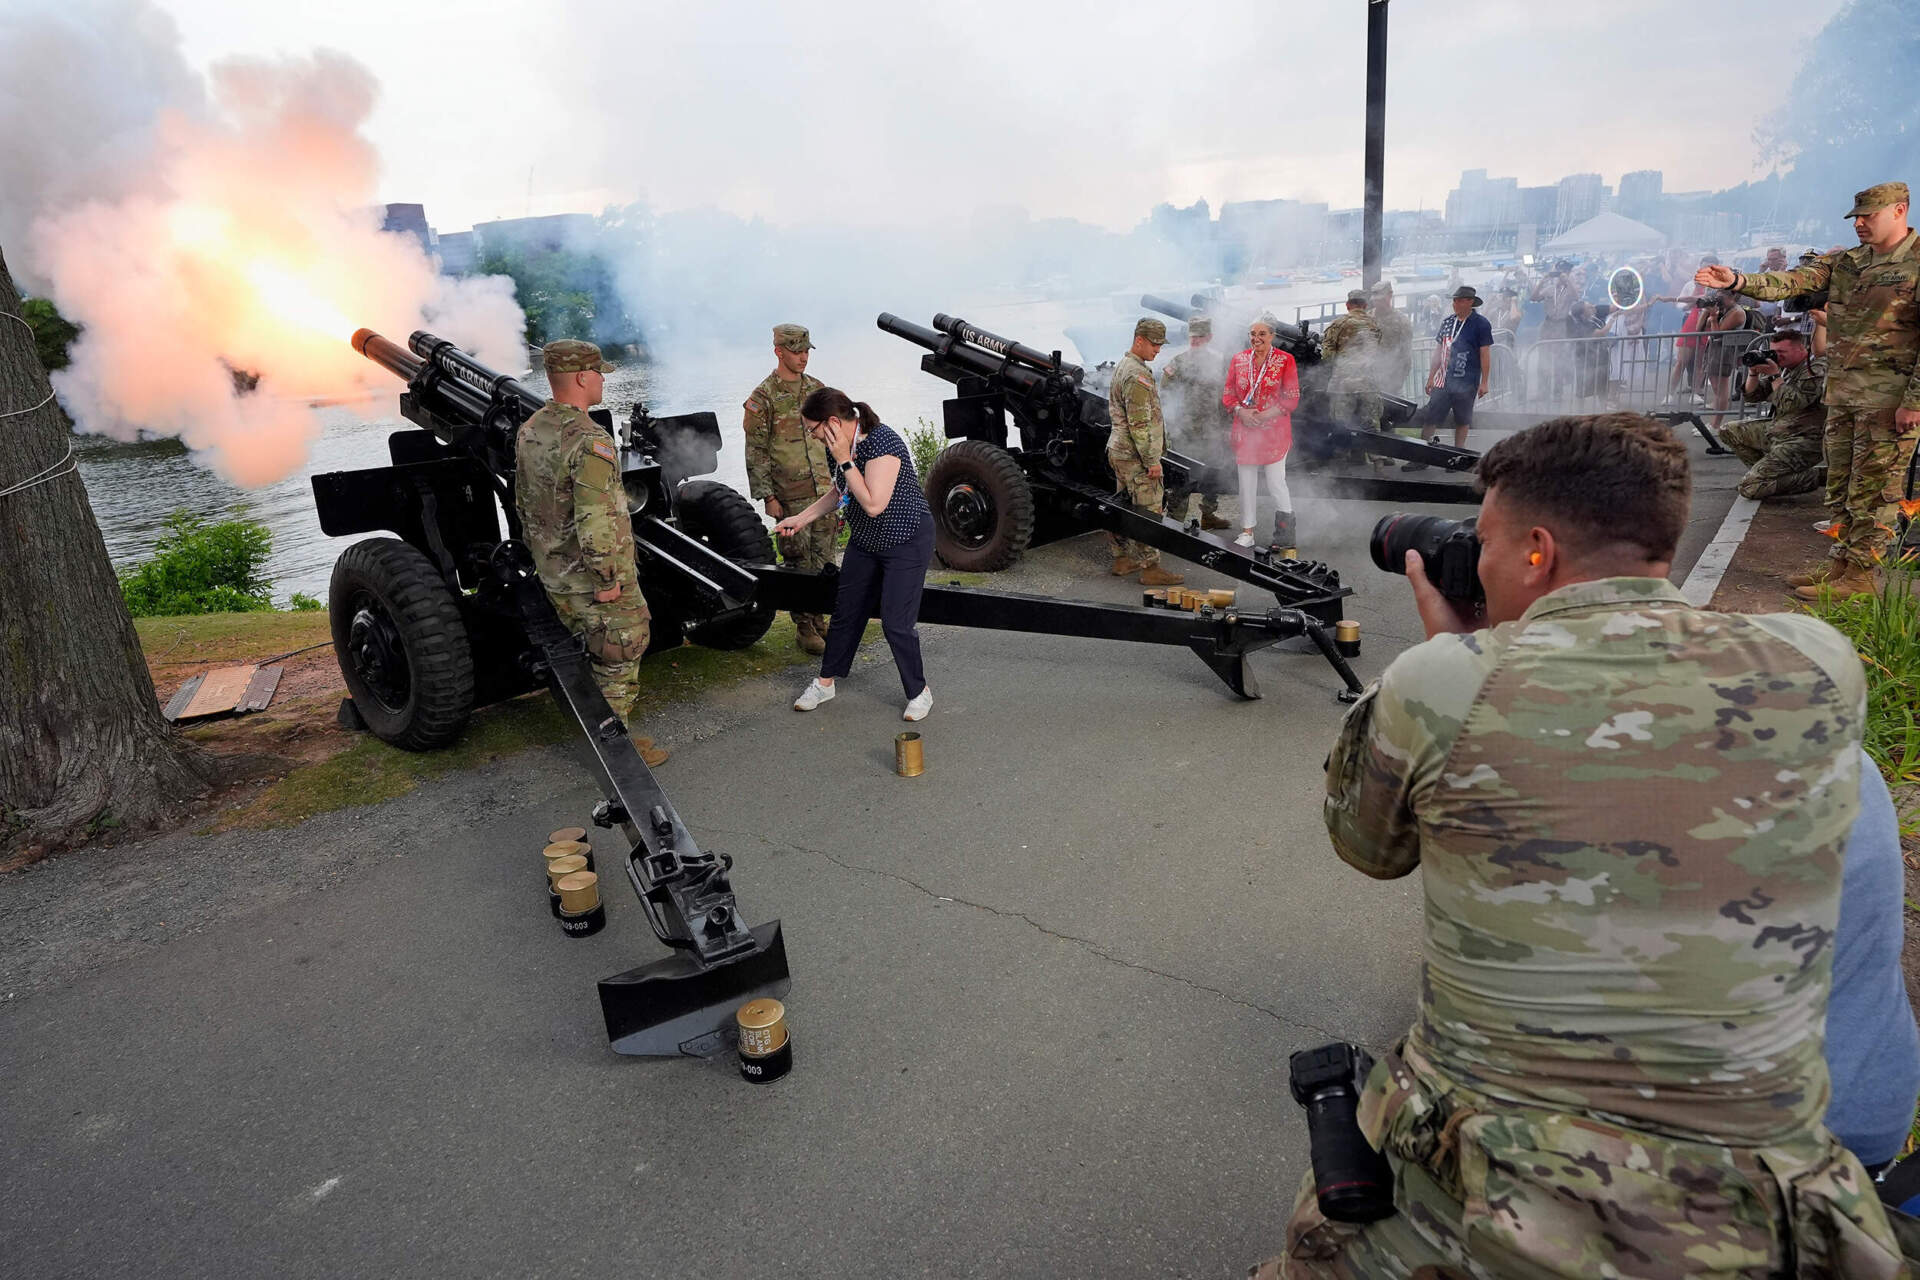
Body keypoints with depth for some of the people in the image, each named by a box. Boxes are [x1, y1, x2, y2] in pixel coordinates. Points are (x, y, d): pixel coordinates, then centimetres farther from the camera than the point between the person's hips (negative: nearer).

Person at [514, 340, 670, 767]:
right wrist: (608, 577, -20)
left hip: (554, 577, 9)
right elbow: (596, 520, -28)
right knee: (619, 660, 6)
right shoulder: (590, 441, -24)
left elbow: (522, 503, 16)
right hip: (598, 582, -9)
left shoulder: (528, 431, 5)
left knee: (595, 654, 23)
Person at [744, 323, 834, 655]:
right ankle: (804, 627, 10)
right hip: (790, 496, -5)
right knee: (799, 561, 0)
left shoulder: (817, 388, 10)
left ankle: (818, 617, 23)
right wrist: (768, 496, -11)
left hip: (824, 490, 5)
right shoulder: (763, 398, -7)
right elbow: (756, 452, -7)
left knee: (824, 558, 10)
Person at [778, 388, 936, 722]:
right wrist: (801, 519, 7)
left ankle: (919, 692, 12)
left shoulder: (882, 442, -27)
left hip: (906, 543, -8)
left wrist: (845, 461, -29)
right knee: (846, 611, 13)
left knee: (896, 622, -8)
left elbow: (874, 504, -31)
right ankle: (825, 682, 29)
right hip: (865, 541, 8)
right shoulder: (838, 446, -2)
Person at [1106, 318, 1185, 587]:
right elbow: (1139, 424, -23)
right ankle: (1149, 568, -2)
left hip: (1119, 451, 10)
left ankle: (1121, 560, 24)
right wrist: (1152, 461, -20)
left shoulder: (1122, 366, 15)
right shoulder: (1137, 375, -19)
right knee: (1149, 511, -5)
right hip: (1136, 456, -10)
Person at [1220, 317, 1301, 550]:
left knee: (1276, 482, -5)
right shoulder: (1238, 360, 7)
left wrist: (1265, 415, -15)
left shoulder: (1285, 360, -3)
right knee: (1246, 482, 8)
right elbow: (1227, 395, 9)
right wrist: (1241, 411, -11)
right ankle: (1247, 531, 20)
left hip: (1275, 431, -3)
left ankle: (1285, 537, 8)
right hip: (1244, 430, 3)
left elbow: (1292, 398, -4)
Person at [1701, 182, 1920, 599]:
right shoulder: (1845, 262, 11)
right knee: (1841, 486, 13)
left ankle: (1861, 574, 6)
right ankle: (1842, 562, 23)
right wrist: (1737, 281, -19)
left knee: (1873, 489, -1)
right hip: (1842, 394, 7)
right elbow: (1791, 282, -1)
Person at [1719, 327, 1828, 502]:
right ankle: (1765, 471, 8)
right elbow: (1750, 396, 11)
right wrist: (1753, 372, -5)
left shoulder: (1815, 370, -15)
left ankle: (1818, 475, -6)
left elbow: (1790, 404, -27)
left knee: (1749, 488, -19)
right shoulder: (1785, 369, 10)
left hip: (1803, 441, -10)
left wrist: (1775, 375, -21)